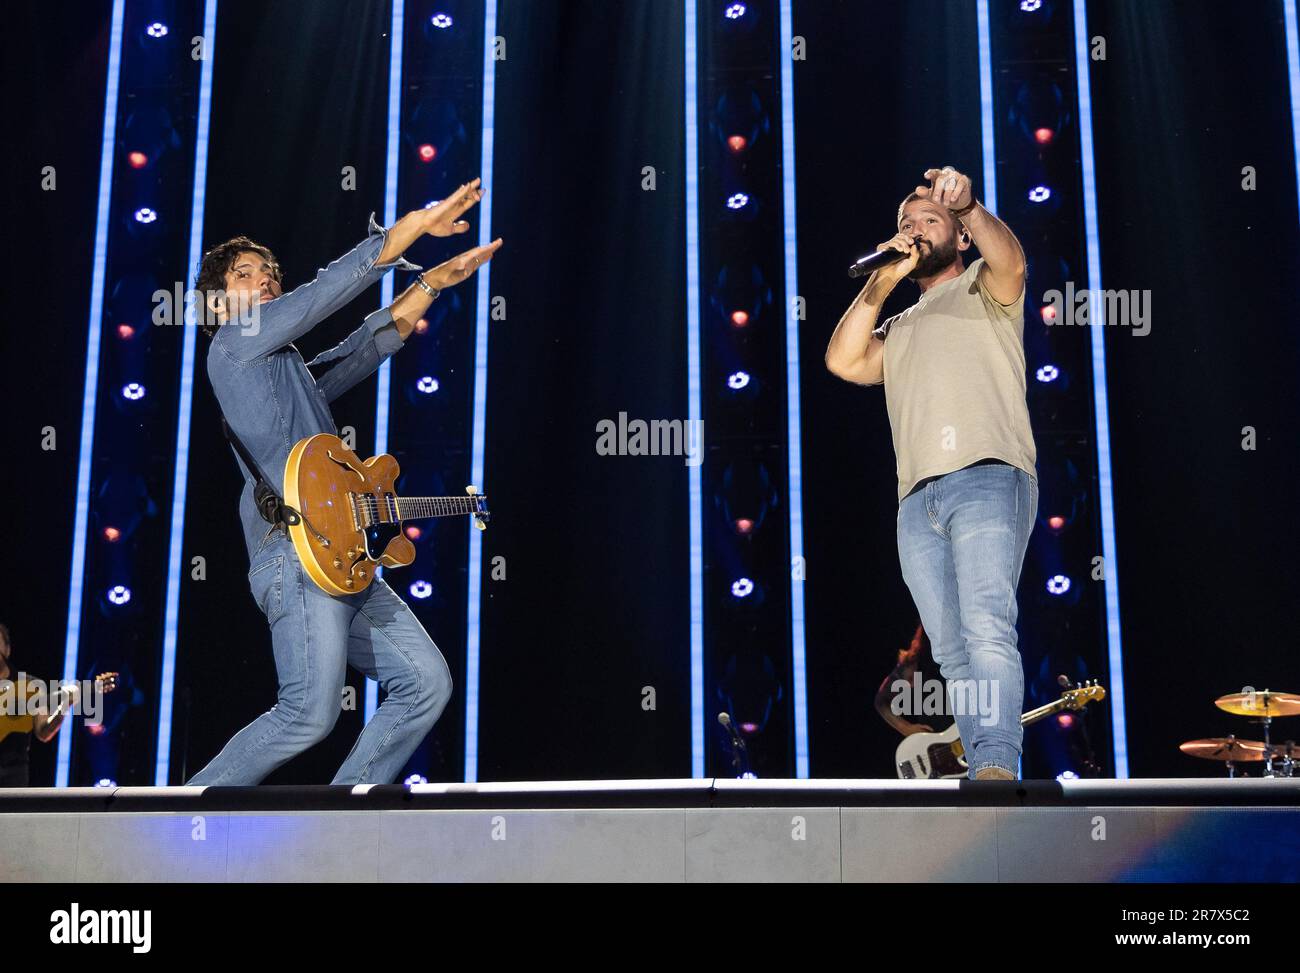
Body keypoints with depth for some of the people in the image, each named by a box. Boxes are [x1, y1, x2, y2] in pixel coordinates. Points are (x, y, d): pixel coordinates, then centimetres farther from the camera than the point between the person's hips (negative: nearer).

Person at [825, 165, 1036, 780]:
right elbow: (843, 361, 13)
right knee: (953, 653, -1)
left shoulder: (984, 290, 17)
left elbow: (1009, 259, -8)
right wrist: (883, 281, 8)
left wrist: (968, 205, -27)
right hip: (916, 500, 6)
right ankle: (985, 776, -2)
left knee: (987, 630, -22)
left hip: (987, 478, -6)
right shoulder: (898, 329, 32)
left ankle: (998, 769, -32)